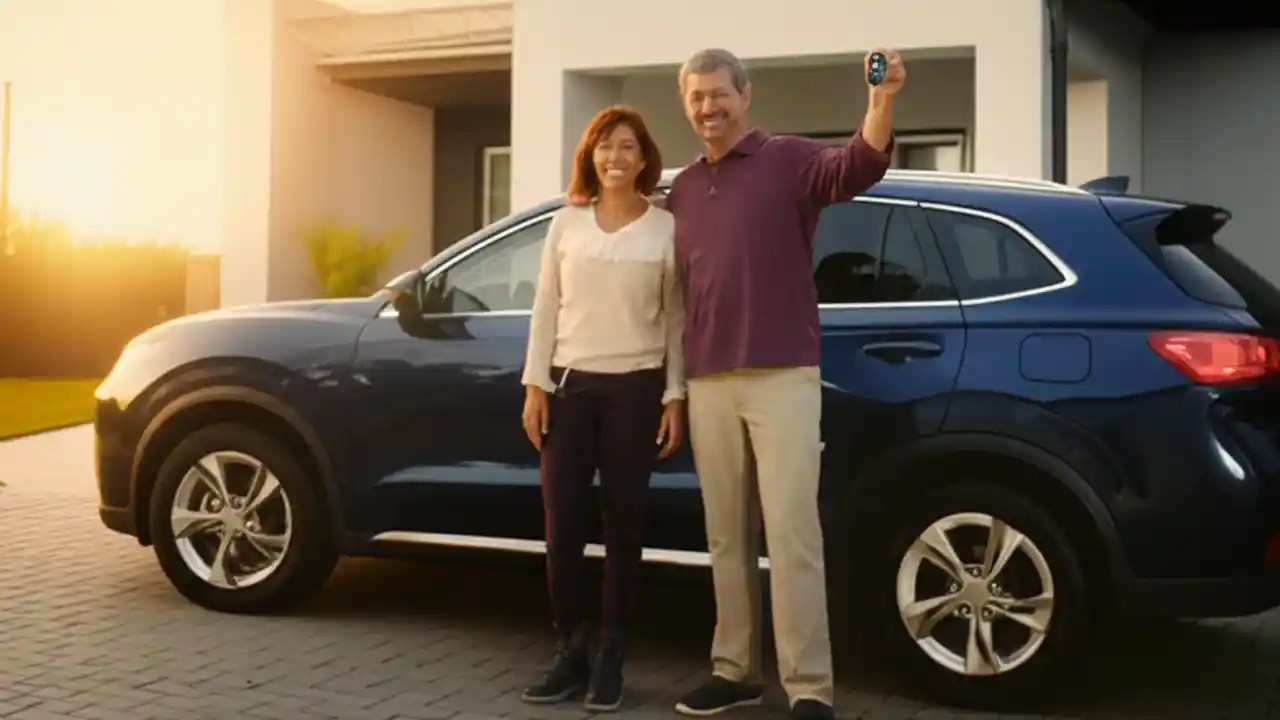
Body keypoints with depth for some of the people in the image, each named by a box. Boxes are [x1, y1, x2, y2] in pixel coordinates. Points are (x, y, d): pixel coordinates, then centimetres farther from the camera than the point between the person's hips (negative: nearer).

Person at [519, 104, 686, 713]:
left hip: (634, 388, -2)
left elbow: (677, 321, 2)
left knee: (622, 524, 4)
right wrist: (535, 385, 2)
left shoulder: (667, 229, 1)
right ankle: (569, 653, 14)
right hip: (569, 385, 2)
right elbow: (546, 309, 8)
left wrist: (675, 398, -3)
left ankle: (609, 659, 14)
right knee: (562, 523, 0)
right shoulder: (566, 223, 7)